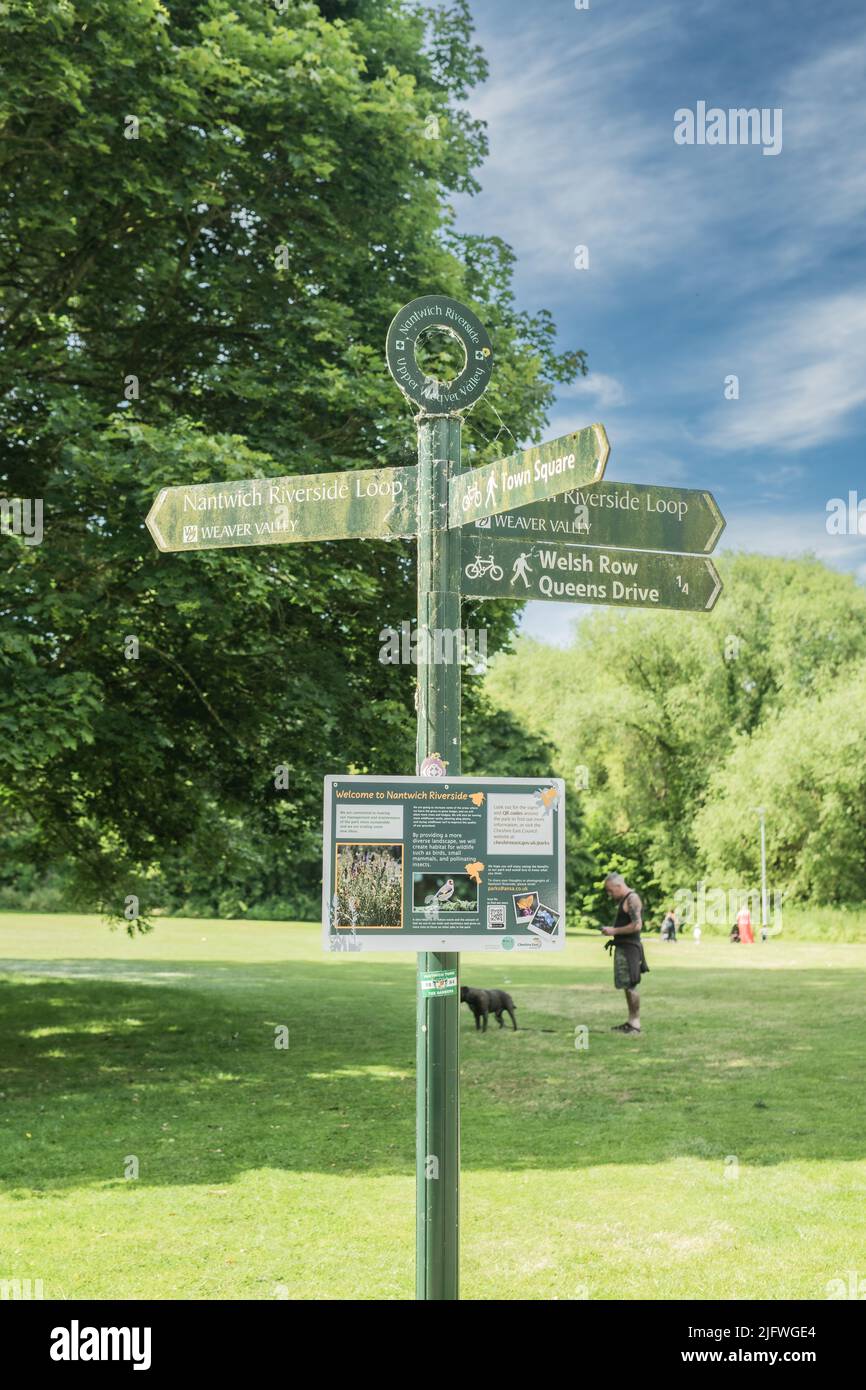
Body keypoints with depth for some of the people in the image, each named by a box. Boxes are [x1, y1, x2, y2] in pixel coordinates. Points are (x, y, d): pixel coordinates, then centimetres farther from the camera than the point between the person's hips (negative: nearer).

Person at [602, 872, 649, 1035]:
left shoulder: (632, 899, -13)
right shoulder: (624, 900, 18)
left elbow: (637, 925, -22)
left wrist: (614, 931, -16)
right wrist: (613, 931, 11)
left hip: (629, 948, -10)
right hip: (623, 947, 10)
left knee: (630, 985, -9)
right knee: (627, 986, 12)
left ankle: (636, 1024, -7)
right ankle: (631, 1021, 17)